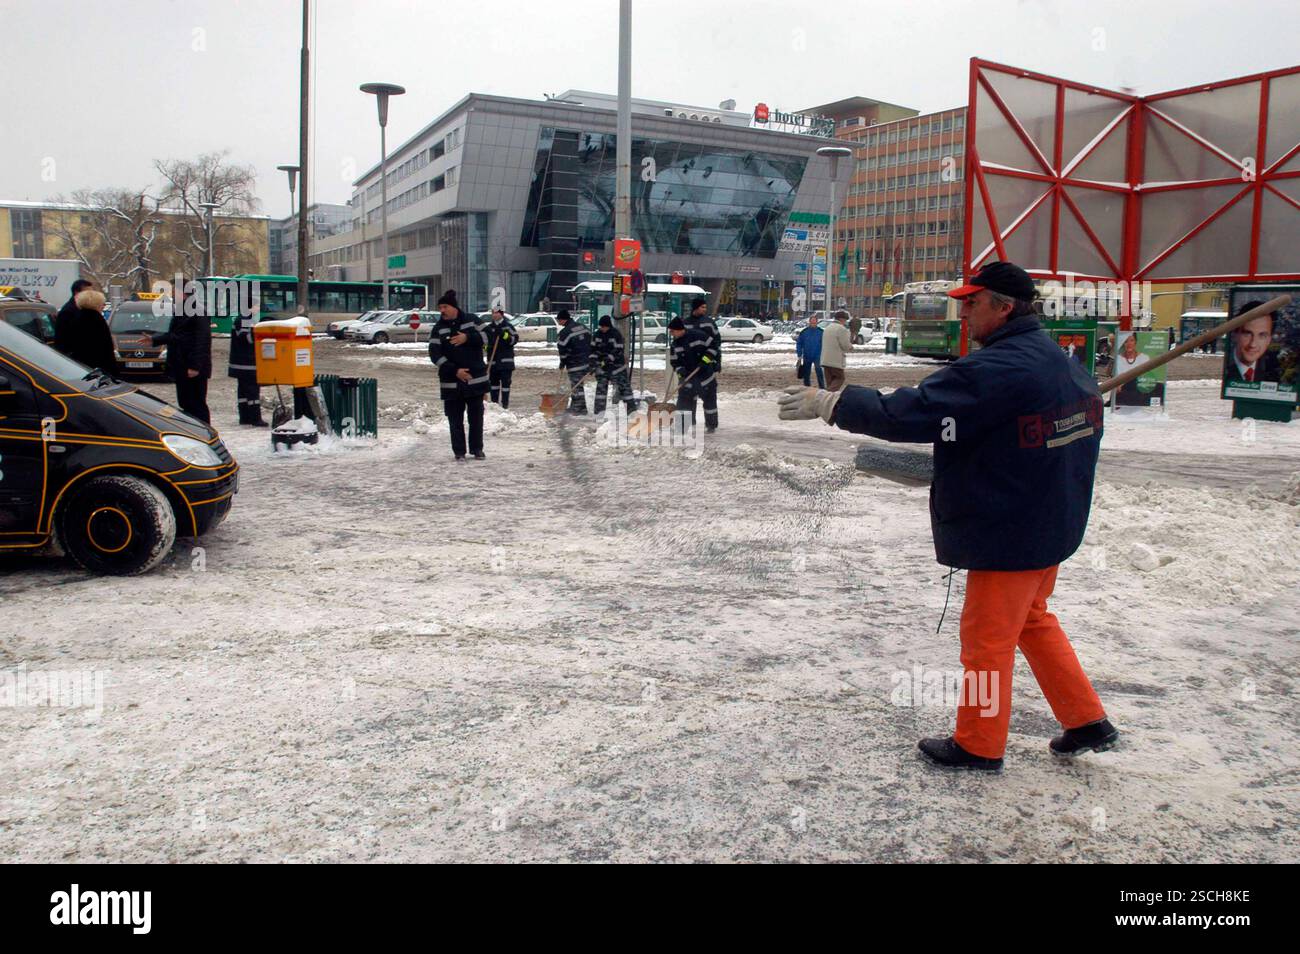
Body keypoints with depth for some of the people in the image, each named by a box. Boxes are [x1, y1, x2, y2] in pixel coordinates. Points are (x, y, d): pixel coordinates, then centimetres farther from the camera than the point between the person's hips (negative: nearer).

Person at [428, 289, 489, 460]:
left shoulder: (471, 320, 2)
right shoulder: (439, 328, 0)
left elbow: (484, 339, -2)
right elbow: (434, 354, -7)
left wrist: (467, 338, -20)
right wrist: (454, 370, -17)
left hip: (476, 377, 0)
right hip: (451, 381, 0)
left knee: (476, 416, 6)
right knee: (455, 418, 1)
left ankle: (477, 449, 18)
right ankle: (459, 451, 10)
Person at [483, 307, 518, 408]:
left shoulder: (508, 326, 1)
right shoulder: (489, 327, 12)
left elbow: (515, 338, -7)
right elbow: (484, 339, 18)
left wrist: (504, 335, -21)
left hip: (506, 359, -4)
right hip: (493, 359, 4)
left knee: (505, 381, -5)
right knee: (493, 380, 6)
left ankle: (505, 402, -1)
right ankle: (494, 402, 15)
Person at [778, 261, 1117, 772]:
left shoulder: (996, 370, -25)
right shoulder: (1066, 365, 6)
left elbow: (911, 413, -27)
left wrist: (829, 403, -20)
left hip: (1008, 532, -9)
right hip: (1053, 522, 10)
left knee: (987, 637, 6)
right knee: (1031, 619, 25)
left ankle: (978, 745, 23)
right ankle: (1088, 722, 32)